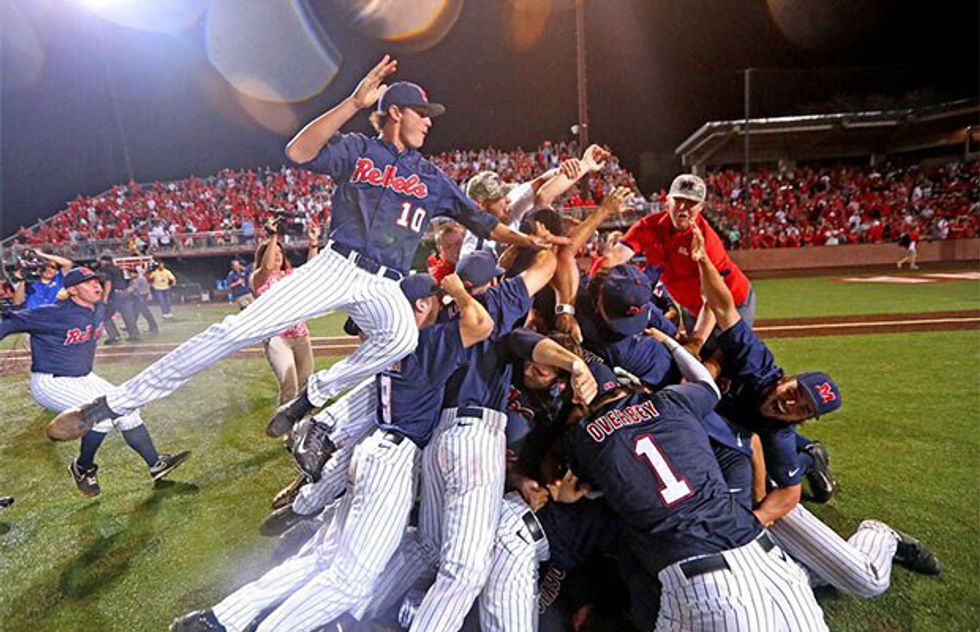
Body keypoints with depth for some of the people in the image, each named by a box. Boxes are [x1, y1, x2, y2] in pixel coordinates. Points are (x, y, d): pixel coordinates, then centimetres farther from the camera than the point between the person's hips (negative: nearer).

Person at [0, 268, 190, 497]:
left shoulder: (100, 310, 1)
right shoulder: (55, 314, -21)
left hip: (84, 378, 8)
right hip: (51, 383, -8)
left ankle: (156, 465, 5)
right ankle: (82, 468, 3)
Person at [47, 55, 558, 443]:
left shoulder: (432, 178, 17)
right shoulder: (356, 149, 8)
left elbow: (481, 221, 16)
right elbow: (298, 152, -11)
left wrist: (529, 240, 7)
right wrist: (355, 102, -17)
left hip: (383, 287, 3)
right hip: (336, 267, -2)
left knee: (404, 337, -32)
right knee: (240, 329, -13)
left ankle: (312, 396, -13)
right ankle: (116, 403, 0)